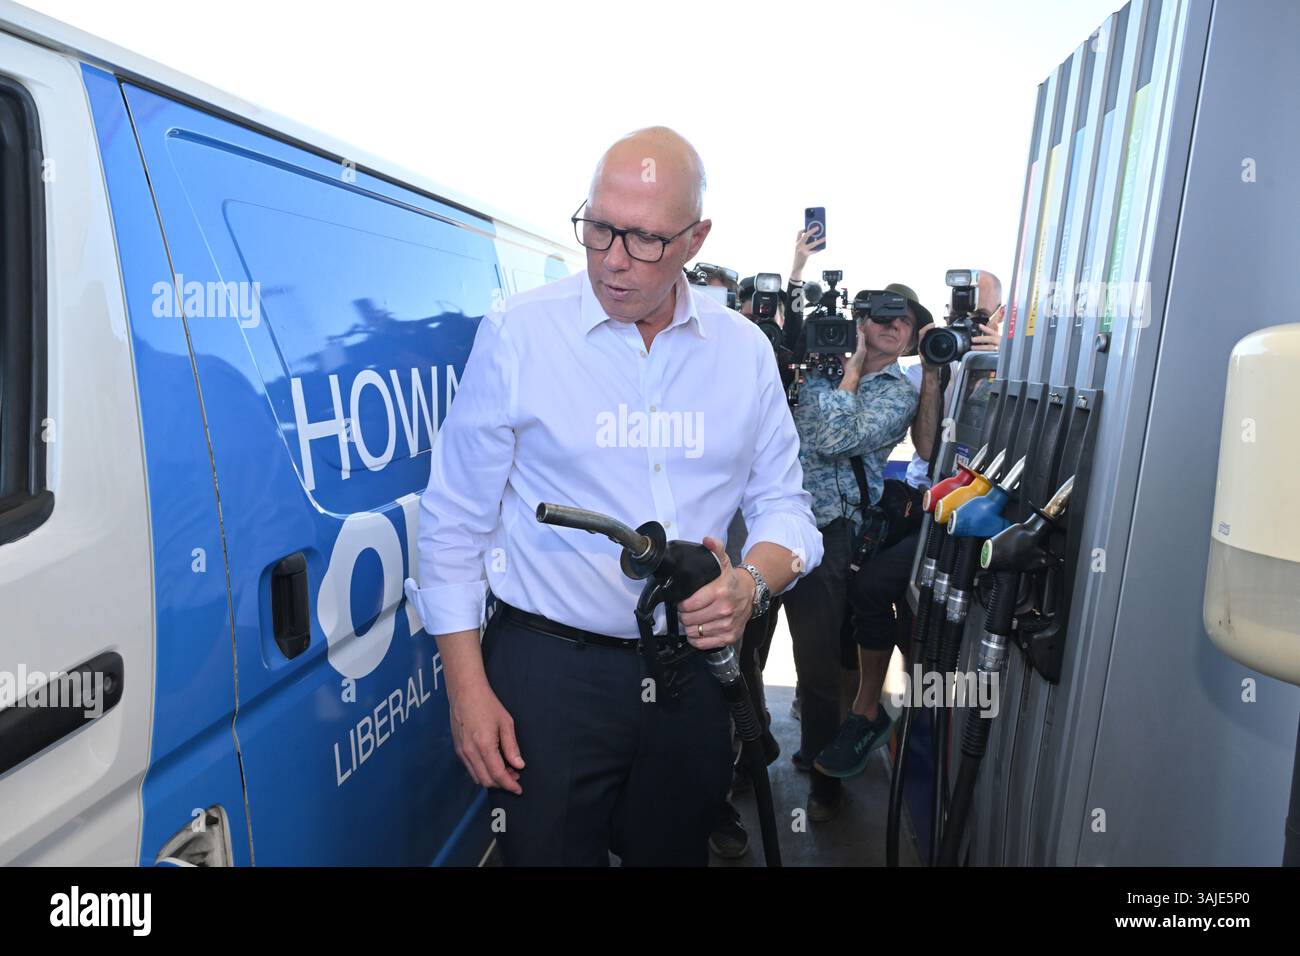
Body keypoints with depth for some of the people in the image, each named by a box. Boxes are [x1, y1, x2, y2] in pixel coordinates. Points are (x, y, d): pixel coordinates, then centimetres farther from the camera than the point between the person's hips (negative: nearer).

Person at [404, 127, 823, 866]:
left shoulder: (745, 349, 1)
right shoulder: (518, 332, -9)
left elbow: (783, 503, 5)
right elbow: (456, 522, -6)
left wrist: (753, 582, -18)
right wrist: (468, 690, -8)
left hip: (692, 679, 4)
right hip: (548, 672, -3)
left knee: (676, 851, 21)